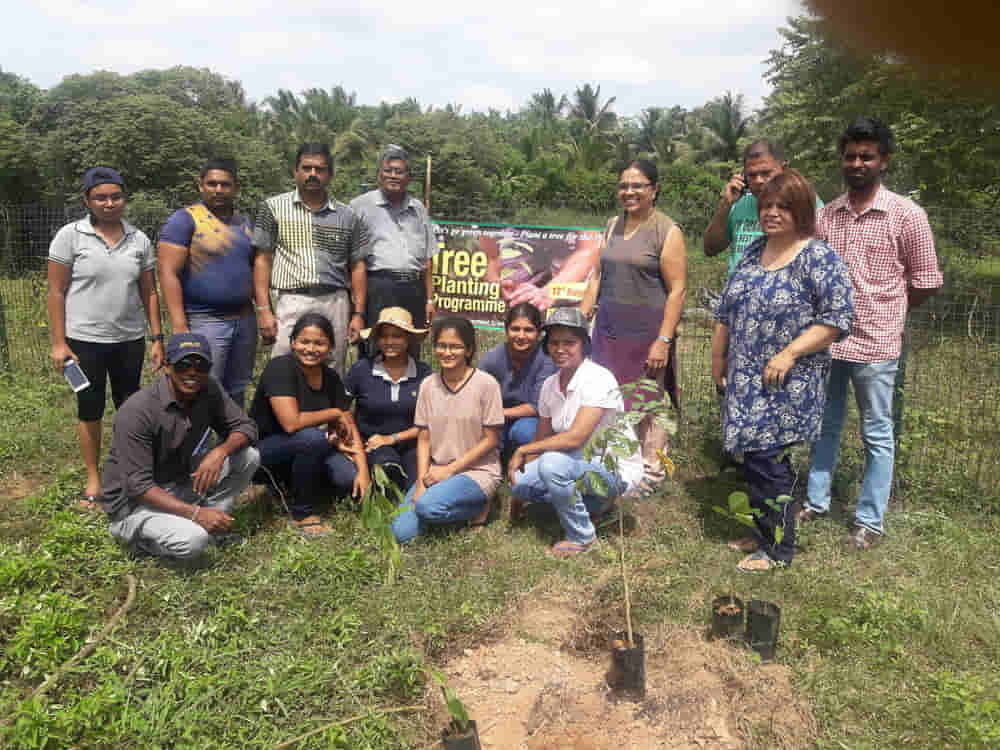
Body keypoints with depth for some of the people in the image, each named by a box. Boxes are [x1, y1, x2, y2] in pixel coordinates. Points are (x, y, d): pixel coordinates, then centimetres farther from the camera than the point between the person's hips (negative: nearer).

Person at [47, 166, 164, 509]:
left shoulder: (139, 240, 4)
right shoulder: (70, 236, -5)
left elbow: (149, 293, 7)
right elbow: (56, 292, -4)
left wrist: (157, 338, 2)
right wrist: (58, 343, -8)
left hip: (130, 339, 3)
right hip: (85, 340, -2)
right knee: (90, 409, 8)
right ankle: (93, 479, 21)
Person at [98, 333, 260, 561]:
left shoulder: (208, 390, -7)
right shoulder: (137, 412, -25)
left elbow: (246, 426, -2)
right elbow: (138, 486, -26)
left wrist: (220, 451, -24)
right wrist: (196, 513, -33)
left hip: (180, 483, 6)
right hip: (134, 501, -6)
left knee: (249, 456, -11)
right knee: (193, 539, -32)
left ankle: (212, 522, 0)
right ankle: (133, 532, -1)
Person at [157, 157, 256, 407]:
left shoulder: (245, 222, 14)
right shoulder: (185, 219, -5)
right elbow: (168, 273, -12)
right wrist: (179, 327, -19)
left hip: (244, 320, 6)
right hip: (204, 322, -6)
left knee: (236, 396, 14)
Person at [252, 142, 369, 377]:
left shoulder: (348, 215, 12)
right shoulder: (274, 208, 7)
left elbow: (357, 266, 13)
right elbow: (262, 261, 4)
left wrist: (358, 313, 5)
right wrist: (264, 310, -4)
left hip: (336, 303, 2)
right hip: (292, 303, -2)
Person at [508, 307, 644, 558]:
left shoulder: (598, 378, -21)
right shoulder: (550, 384, 2)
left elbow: (575, 437, -29)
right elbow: (542, 439, 9)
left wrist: (522, 450, -20)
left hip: (616, 469, -7)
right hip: (579, 463, 8)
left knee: (553, 462, -32)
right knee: (520, 482, -10)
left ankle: (582, 537, -10)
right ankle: (593, 502, 9)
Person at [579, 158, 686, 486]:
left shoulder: (667, 231, -4)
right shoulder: (612, 226, 14)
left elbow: (677, 289, -9)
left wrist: (663, 341, -15)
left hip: (646, 332, -5)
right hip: (609, 330, 5)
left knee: (646, 403, 2)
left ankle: (650, 471, 17)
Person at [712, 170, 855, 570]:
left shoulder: (819, 258, -10)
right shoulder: (753, 252, 11)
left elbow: (837, 319, -14)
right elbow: (726, 310, 16)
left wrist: (789, 353, -20)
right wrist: (718, 356, 14)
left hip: (786, 383, -6)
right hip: (745, 380, 7)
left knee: (767, 460, -4)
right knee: (753, 459, 12)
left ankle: (778, 548, 13)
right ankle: (764, 533, 29)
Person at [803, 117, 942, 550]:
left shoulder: (907, 215, -7)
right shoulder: (827, 215, 5)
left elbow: (926, 283, -2)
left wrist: (883, 311, 2)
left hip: (874, 344, -4)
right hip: (826, 339, 4)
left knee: (876, 435, 8)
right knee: (825, 426, 16)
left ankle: (870, 520, 21)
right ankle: (816, 502, 31)